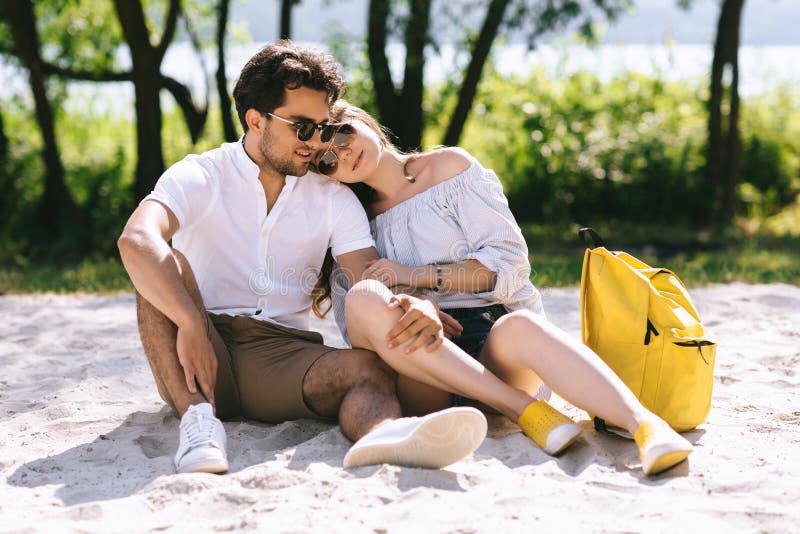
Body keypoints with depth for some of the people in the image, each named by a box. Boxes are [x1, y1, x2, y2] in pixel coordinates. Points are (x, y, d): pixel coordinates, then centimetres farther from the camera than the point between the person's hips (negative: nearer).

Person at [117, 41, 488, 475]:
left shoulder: (333, 199, 11)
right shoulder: (200, 176, -1)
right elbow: (136, 240, -21)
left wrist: (417, 306, -27)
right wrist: (191, 325, -37)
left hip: (282, 355, 2)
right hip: (197, 357, -2)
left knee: (370, 368, -28)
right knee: (167, 264, -28)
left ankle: (383, 435, -64)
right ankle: (198, 415, -41)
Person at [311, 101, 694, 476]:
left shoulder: (450, 166, 11)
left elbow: (509, 260, 2)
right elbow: (358, 333, 9)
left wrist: (417, 275, -8)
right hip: (417, 365, 1)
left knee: (519, 327, -38)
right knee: (365, 299, -31)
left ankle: (645, 424, -60)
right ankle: (524, 409, -35)